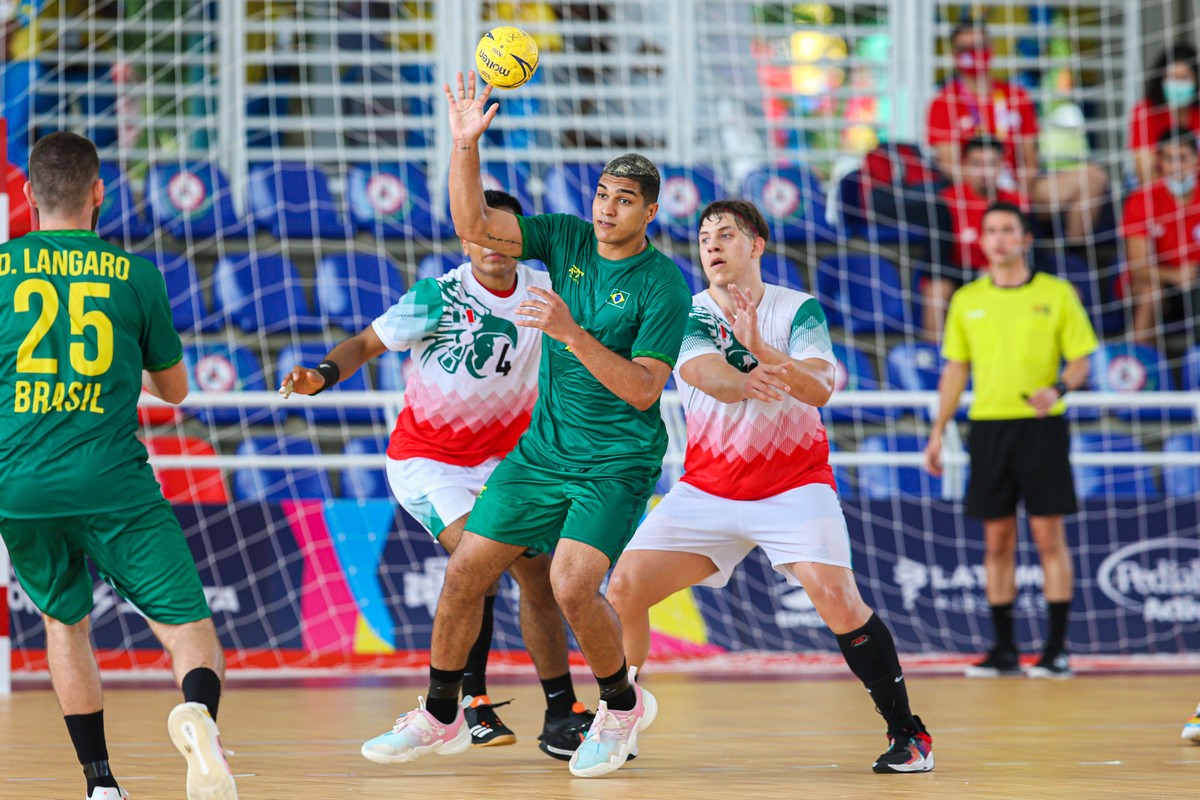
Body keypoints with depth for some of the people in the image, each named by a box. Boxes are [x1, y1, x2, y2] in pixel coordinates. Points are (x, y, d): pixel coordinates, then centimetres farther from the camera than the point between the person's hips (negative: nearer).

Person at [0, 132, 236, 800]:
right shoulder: (136, 274, 5)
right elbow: (176, 388, 17)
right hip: (113, 484, -2)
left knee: (66, 622, 24)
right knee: (193, 630, -1)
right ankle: (199, 710, -35)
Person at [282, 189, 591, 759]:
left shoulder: (543, 289, -5)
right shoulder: (437, 298, -18)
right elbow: (368, 343, -11)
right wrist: (323, 376, -28)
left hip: (503, 457, 5)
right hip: (427, 460, -5)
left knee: (539, 577, 1)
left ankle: (562, 713, 12)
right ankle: (471, 702, -13)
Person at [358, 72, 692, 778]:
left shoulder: (664, 287, -13)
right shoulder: (566, 240, 2)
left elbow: (642, 389, -19)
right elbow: (473, 224, -6)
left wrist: (573, 332, -29)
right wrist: (466, 146, -20)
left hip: (618, 462, -6)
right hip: (542, 449, 6)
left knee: (573, 582, -23)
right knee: (466, 573, 2)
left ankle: (623, 707, 4)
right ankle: (441, 718, 20)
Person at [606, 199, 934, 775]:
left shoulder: (799, 309, -3)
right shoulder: (688, 314, -3)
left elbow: (821, 387, -19)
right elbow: (703, 373, -24)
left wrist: (760, 349, -36)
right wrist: (747, 382, -48)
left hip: (794, 484, -2)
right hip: (707, 486, 2)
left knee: (838, 598, -22)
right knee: (624, 587, -11)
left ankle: (907, 733, -9)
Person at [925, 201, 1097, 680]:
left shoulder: (1057, 294, 2)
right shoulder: (966, 300, 10)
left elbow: (1080, 360, 3)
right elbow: (956, 369, 16)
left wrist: (1058, 389, -18)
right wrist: (938, 432, 11)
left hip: (1041, 426, -3)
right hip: (988, 426, 3)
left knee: (1049, 537, -4)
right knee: (997, 541, 4)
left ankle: (1057, 649, -1)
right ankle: (1004, 650, 9)